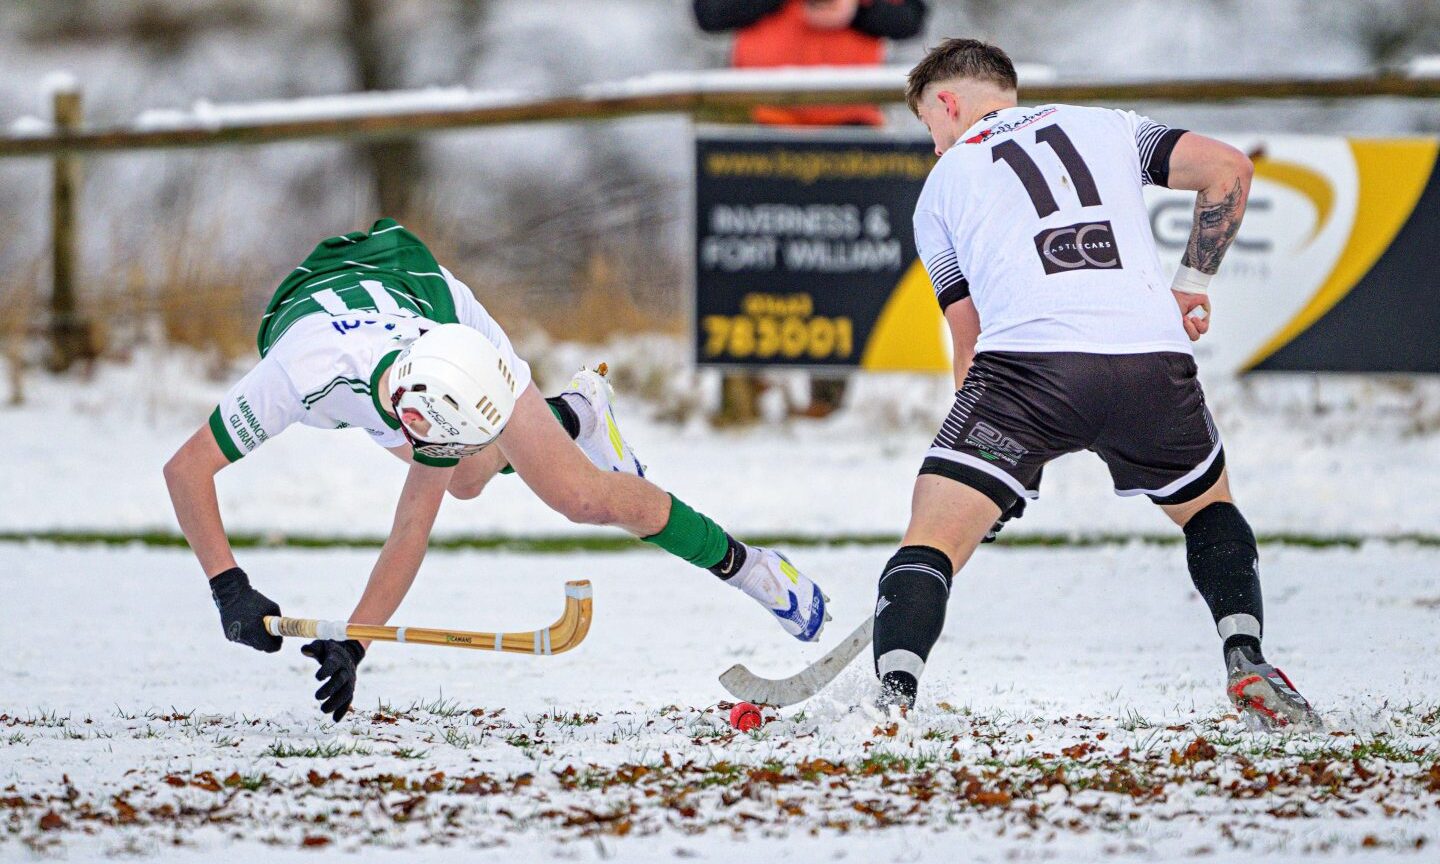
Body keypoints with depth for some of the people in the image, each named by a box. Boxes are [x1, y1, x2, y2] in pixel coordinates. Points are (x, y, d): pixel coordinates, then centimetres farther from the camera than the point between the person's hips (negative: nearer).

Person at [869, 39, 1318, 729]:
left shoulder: (942, 185, 25)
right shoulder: (1107, 127, 27)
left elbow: (970, 341, 25)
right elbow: (1227, 167, 13)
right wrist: (1192, 282, 22)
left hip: (1028, 359, -2)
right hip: (1152, 354, 2)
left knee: (933, 540, 1)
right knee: (1209, 507, 28)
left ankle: (891, 699, -21)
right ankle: (1245, 663, 9)